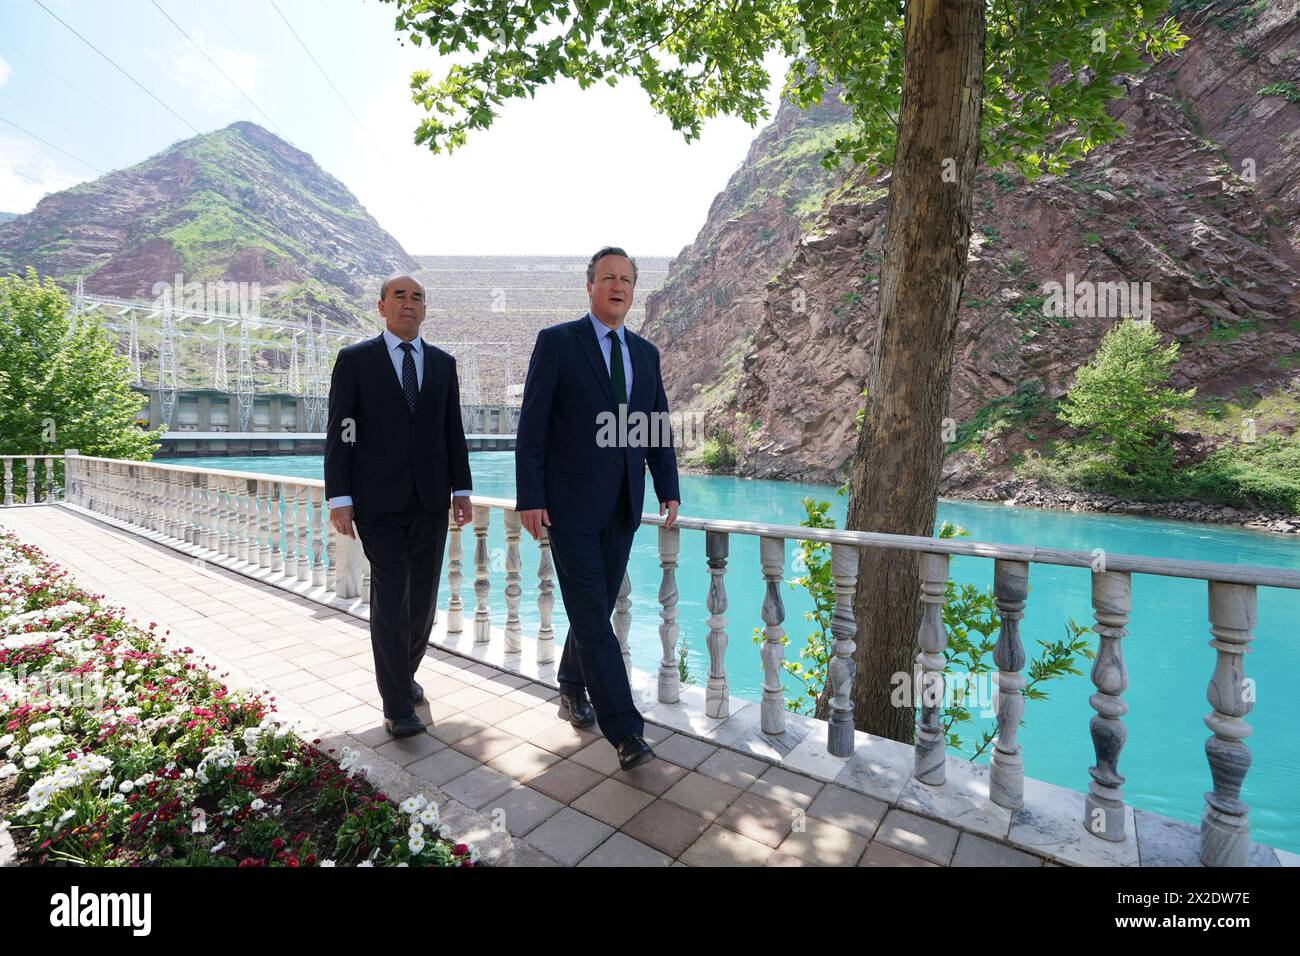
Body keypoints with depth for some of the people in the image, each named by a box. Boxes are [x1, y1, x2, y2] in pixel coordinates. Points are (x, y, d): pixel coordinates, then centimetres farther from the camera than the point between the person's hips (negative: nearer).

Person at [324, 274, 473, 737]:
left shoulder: (443, 363, 11)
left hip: (431, 498, 4)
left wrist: (462, 489, 6)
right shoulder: (354, 360, 1)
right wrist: (339, 498, -8)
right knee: (390, 595, -5)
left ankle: (405, 673, 33)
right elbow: (339, 433, -2)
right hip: (378, 499, -3)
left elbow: (453, 430, 11)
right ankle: (397, 705, 5)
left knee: (423, 595, 10)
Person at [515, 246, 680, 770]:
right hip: (570, 504, -5)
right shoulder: (556, 342, -4)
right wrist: (529, 496, -12)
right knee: (591, 614, -3)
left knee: (598, 606, 15)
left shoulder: (645, 352, 12)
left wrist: (668, 488, 2)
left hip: (622, 506, 5)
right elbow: (531, 426, -7)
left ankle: (572, 683, 39)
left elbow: (659, 426, 11)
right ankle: (625, 730, 5)